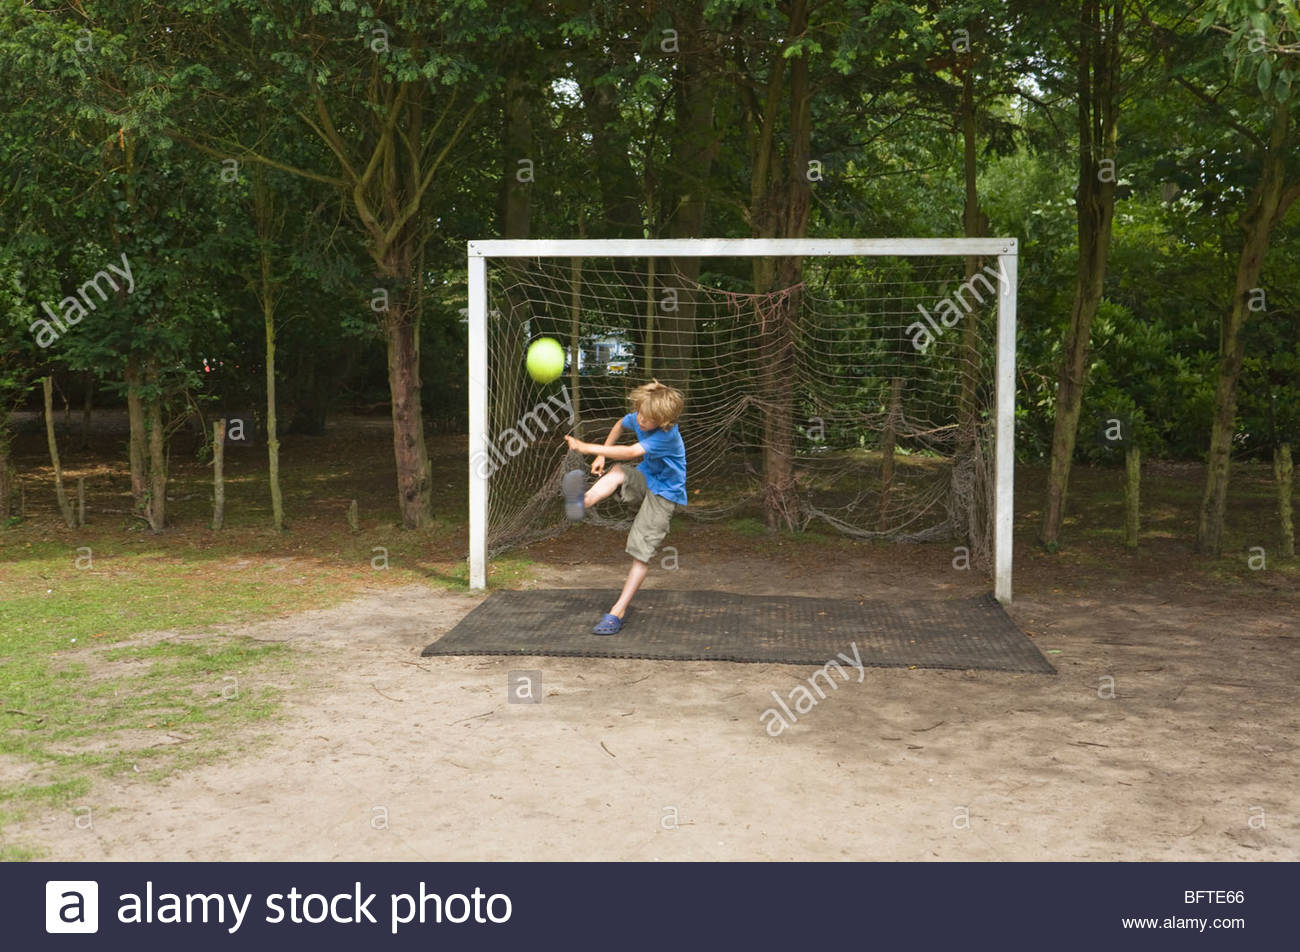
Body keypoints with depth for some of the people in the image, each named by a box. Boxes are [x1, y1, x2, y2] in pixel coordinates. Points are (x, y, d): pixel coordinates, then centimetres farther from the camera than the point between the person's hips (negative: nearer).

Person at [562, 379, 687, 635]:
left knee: (641, 554, -12)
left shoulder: (667, 436, -31)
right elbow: (620, 425, 18)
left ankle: (618, 612, -6)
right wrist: (602, 455, 7)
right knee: (619, 472, -30)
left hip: (664, 494, -6)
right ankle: (583, 502, -55)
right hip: (645, 479, 7)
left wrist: (587, 448, -38)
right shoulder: (637, 418, -7)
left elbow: (629, 453, -37)